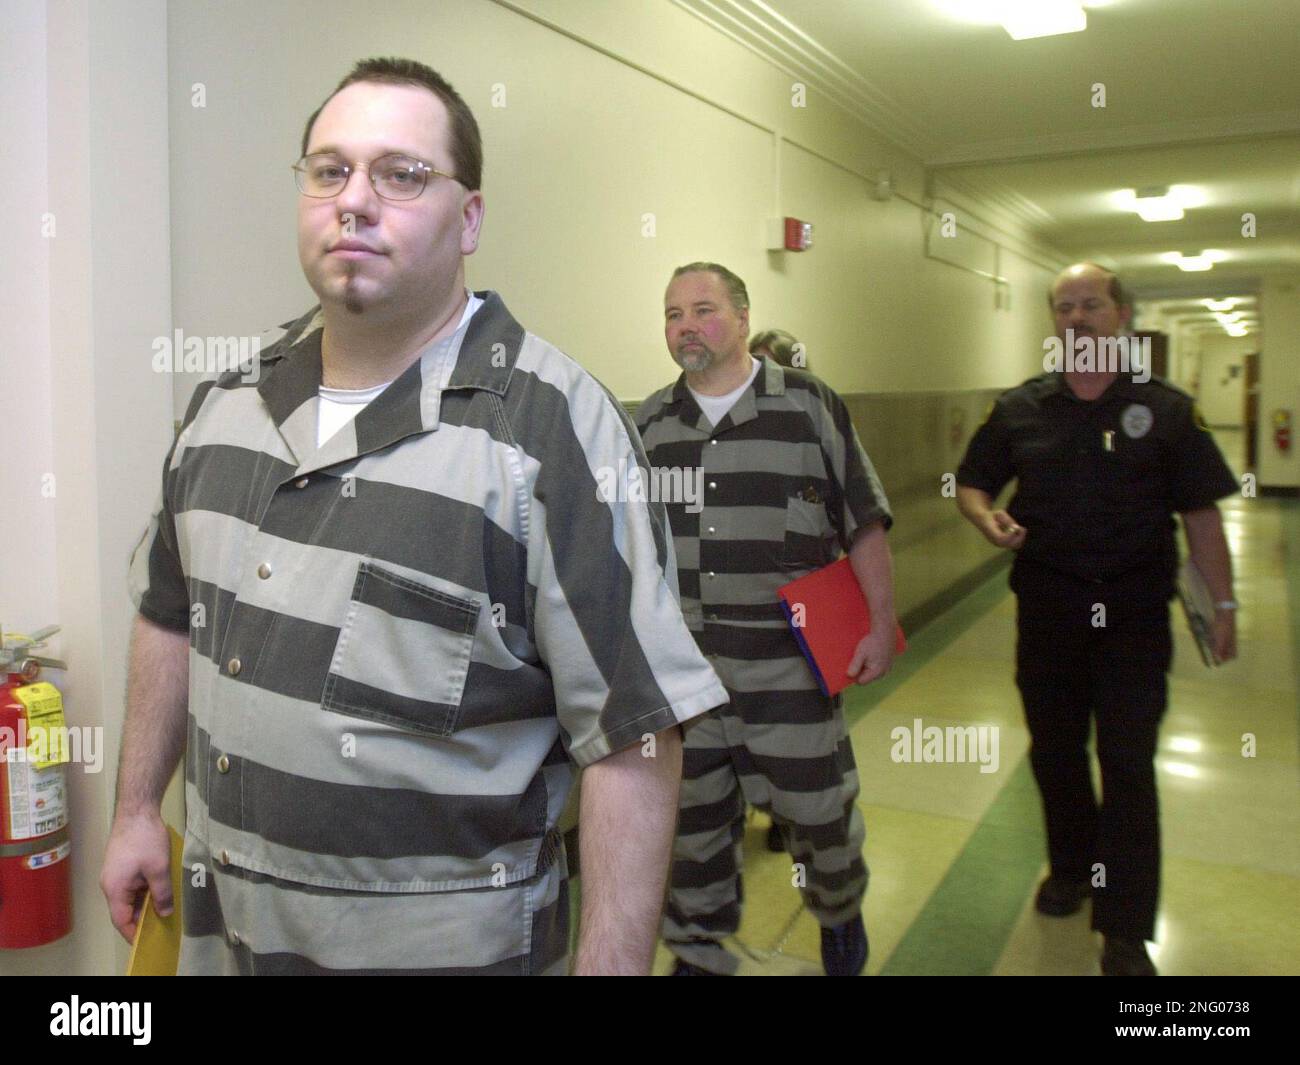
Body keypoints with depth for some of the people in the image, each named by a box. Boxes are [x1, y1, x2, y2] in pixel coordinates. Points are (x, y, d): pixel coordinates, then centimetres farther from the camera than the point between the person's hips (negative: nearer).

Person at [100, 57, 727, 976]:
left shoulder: (554, 425, -20)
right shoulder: (227, 404, 2)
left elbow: (632, 735, -21)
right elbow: (173, 615, 14)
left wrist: (612, 967, -20)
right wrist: (138, 811, 17)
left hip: (443, 943, -5)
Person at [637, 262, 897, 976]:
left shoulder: (809, 405, -2)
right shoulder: (650, 424, 7)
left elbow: (863, 523, -1)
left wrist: (882, 625, -5)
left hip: (787, 661, -2)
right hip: (682, 670, 3)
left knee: (816, 809, 9)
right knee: (694, 820, 12)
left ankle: (841, 913, 40)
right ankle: (697, 951, 34)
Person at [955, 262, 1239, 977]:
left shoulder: (1164, 409, -2)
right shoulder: (1021, 408, 3)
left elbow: (1201, 513, 0)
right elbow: (972, 482, 10)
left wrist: (1222, 604, 0)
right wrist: (987, 518, -13)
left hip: (1133, 612, -2)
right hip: (1046, 607, 2)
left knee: (1128, 766, 0)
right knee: (1053, 749, 15)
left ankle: (1126, 929, 11)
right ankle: (1072, 866, 39)